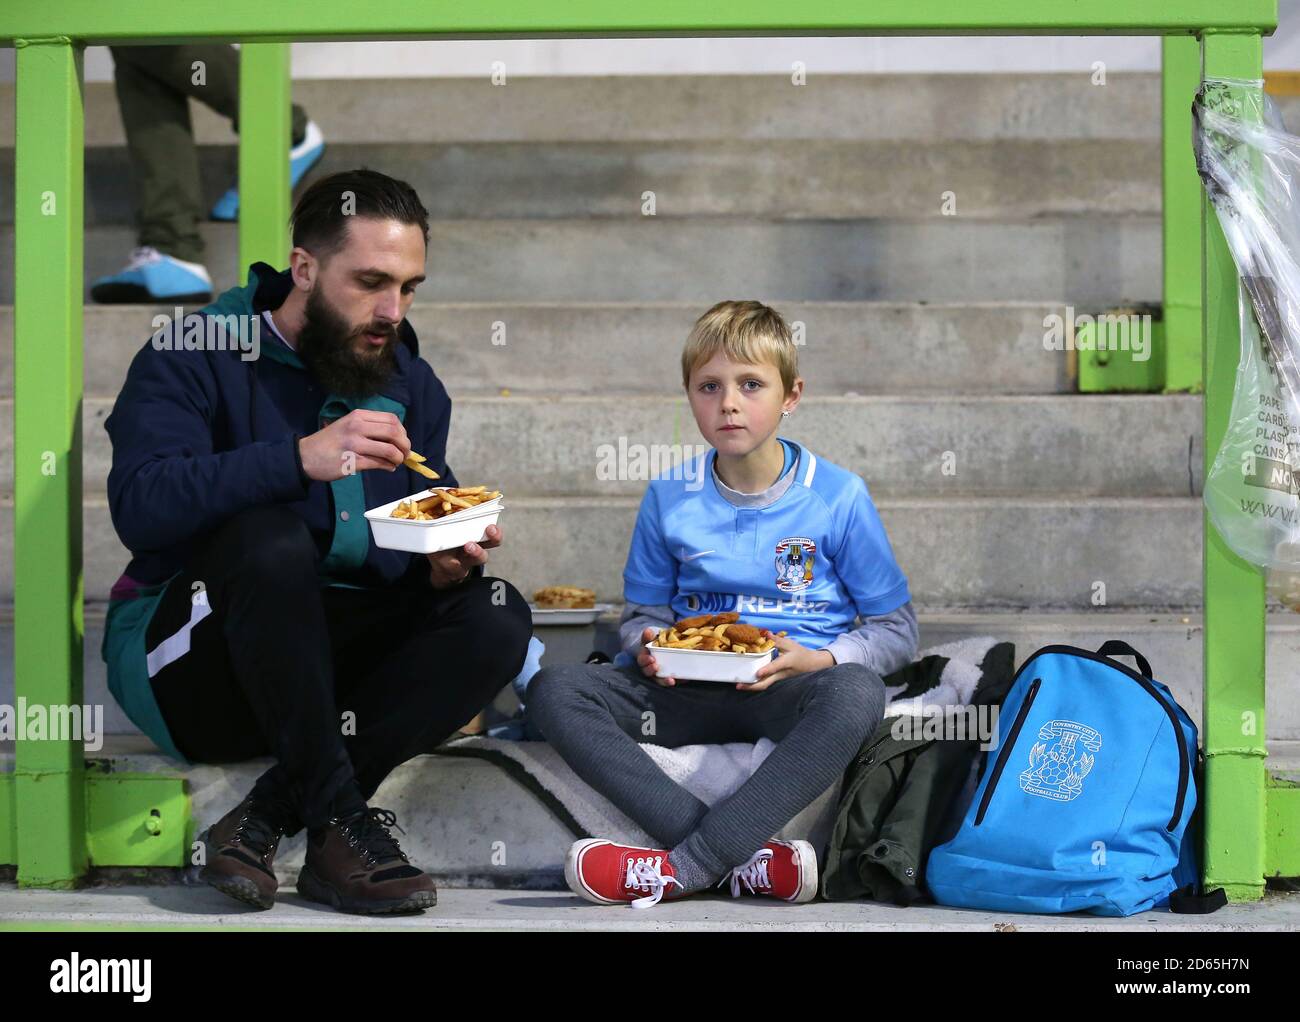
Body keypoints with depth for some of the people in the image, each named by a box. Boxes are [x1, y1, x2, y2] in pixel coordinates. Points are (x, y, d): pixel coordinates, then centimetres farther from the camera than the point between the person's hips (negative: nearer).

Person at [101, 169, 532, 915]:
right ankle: (342, 822, -27)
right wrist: (300, 458, -35)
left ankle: (263, 824, -24)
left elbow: (421, 546, 10)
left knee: (495, 618, -20)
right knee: (268, 535, -34)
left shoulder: (411, 384, 10)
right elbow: (140, 506, -24)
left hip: (328, 664, 5)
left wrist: (446, 564, -15)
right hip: (187, 669, -5)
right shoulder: (195, 357, -8)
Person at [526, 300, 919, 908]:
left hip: (791, 691, -3)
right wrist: (647, 648, -7)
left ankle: (682, 868, -33)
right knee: (553, 690, -22)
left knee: (856, 693, -38)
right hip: (691, 690, 3)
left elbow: (896, 629, 4)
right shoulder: (669, 499, 8)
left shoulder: (838, 497, 0)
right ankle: (749, 858, -33)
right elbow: (643, 612, 17)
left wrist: (815, 660, -14)